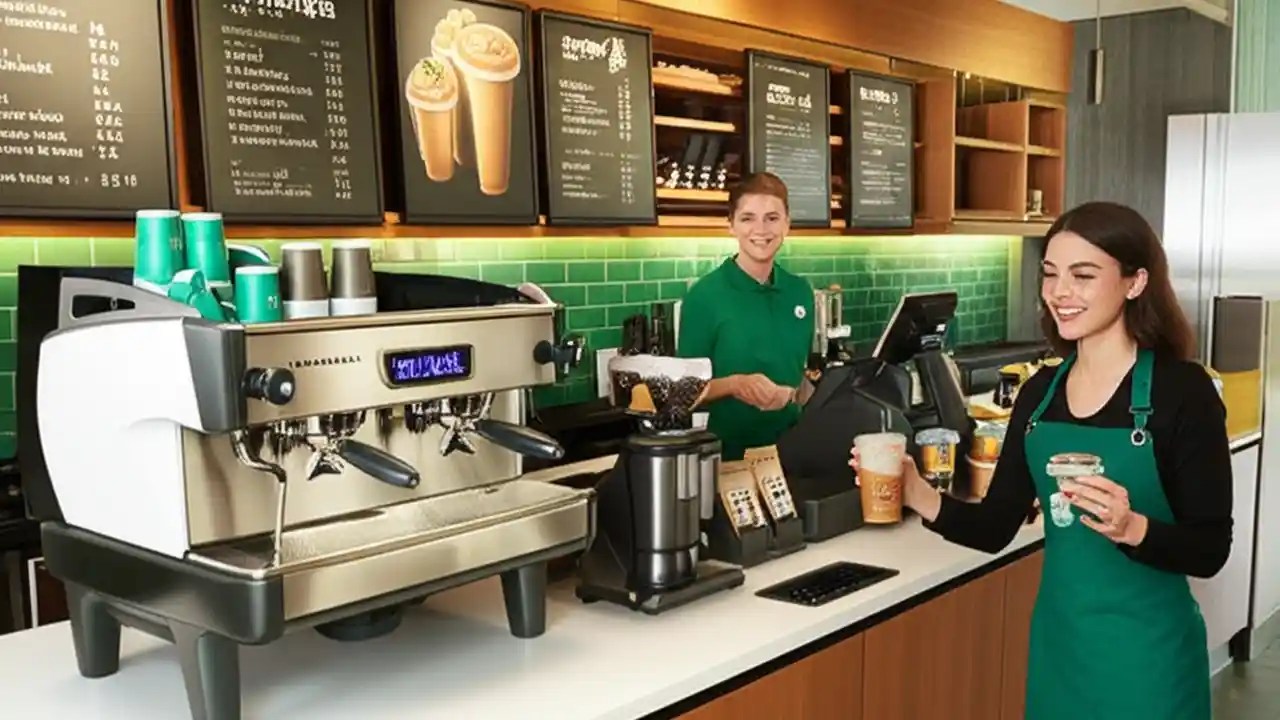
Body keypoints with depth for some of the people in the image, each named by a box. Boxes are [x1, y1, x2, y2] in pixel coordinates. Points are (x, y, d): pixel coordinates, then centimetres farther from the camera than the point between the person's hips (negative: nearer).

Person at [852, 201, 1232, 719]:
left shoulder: (1182, 389, -13)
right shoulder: (1039, 391, 1)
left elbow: (1210, 549, -13)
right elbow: (995, 527, 1)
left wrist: (1132, 528, -32)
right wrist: (921, 499, -17)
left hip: (1146, 650, -5)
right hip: (1057, 637, 5)